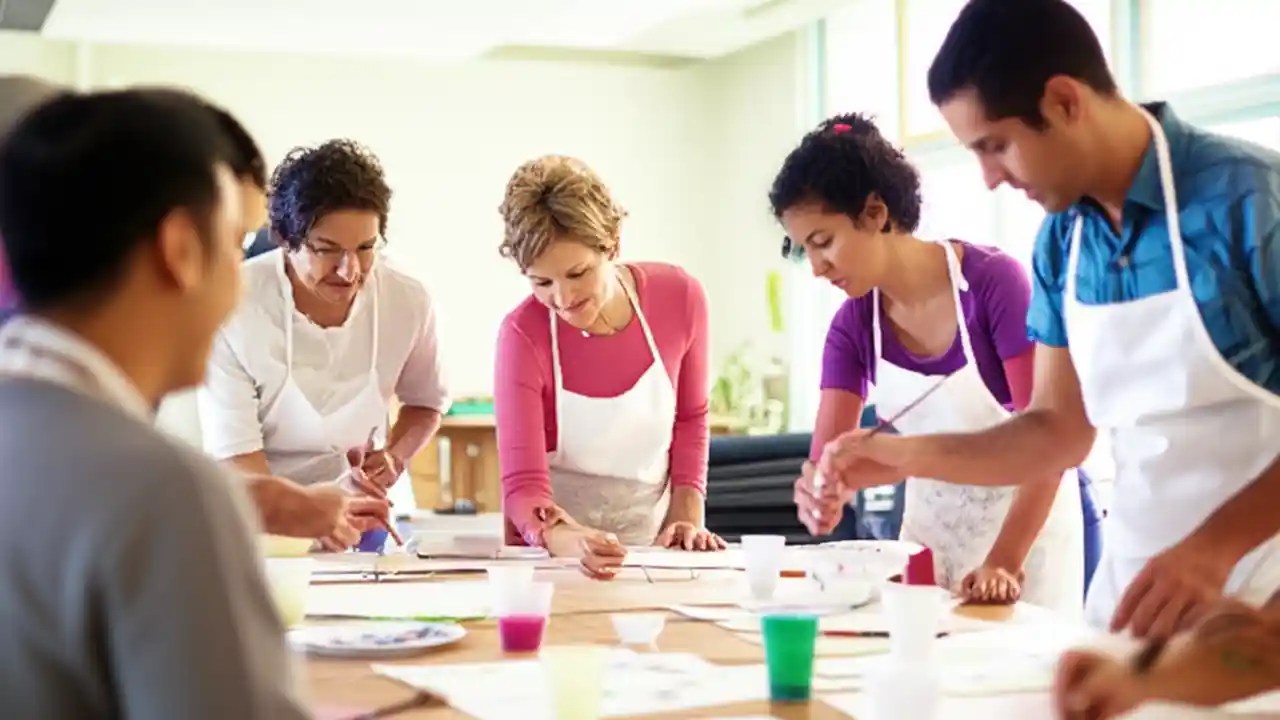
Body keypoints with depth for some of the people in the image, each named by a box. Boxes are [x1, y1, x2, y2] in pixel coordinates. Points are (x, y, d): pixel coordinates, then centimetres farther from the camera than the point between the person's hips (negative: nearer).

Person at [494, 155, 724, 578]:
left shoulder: (679, 298, -9)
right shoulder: (522, 335, -17)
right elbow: (522, 487, -20)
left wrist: (687, 516, -3)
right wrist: (570, 540, -40)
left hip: (654, 546, 2)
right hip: (553, 555, -2)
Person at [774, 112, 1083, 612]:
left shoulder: (993, 282, -21)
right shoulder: (851, 328, -6)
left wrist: (1004, 561, -31)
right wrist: (820, 495, -33)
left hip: (1028, 525, -4)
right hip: (928, 530, 4)